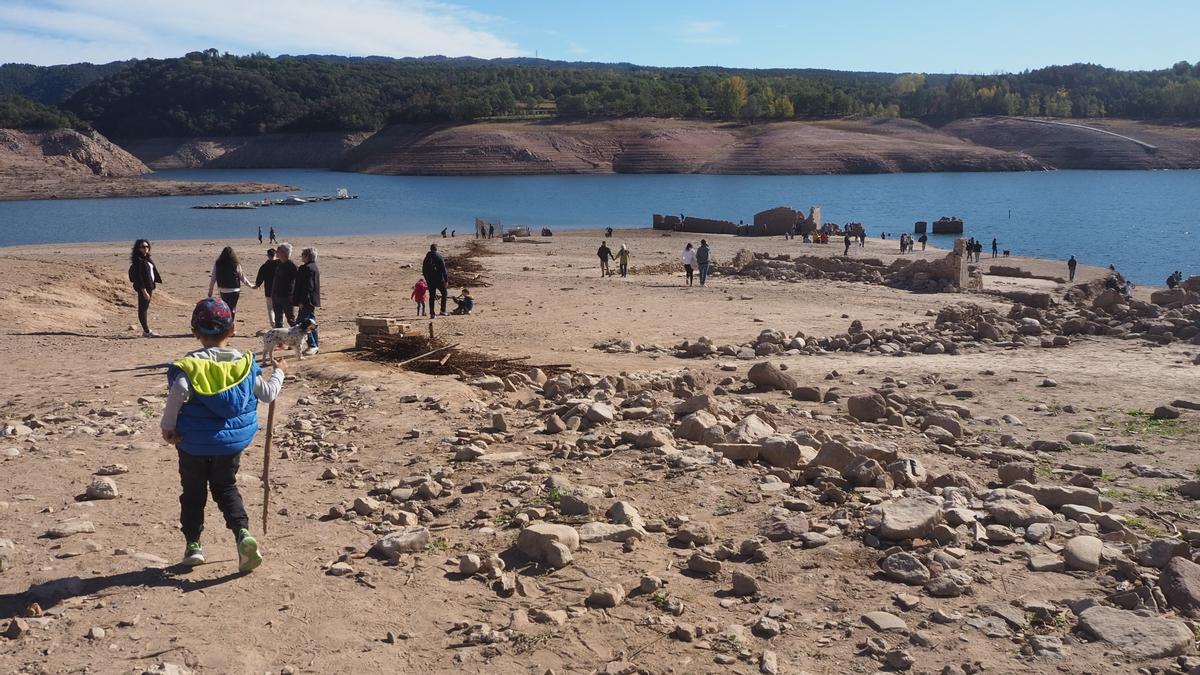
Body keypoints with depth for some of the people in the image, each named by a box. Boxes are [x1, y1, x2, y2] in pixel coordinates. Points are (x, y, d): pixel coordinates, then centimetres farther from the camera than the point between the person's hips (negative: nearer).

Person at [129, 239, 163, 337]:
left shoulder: (146, 259, 14)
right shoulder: (138, 261, -13)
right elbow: (138, 277, -18)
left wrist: (153, 288, 17)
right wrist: (144, 291, -22)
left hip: (149, 286, 9)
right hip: (143, 287, -9)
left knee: (145, 308, 14)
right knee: (143, 309, -3)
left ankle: (146, 331, 20)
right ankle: (147, 331, -2)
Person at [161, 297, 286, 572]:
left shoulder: (189, 365, -14)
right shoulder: (244, 363, -4)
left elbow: (177, 394, -29)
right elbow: (267, 394, 4)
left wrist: (168, 427, -16)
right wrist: (278, 373, 23)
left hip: (193, 443, -2)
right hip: (232, 440, 3)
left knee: (193, 492, 15)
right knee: (226, 488, 17)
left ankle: (193, 544, 19)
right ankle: (243, 532, -4)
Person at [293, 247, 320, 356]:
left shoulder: (307, 268, -18)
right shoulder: (314, 267, 14)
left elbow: (308, 286, -22)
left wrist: (302, 301, -20)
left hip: (307, 301, -11)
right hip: (312, 301, 11)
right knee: (311, 322, 15)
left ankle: (312, 345, -7)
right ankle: (315, 345, 20)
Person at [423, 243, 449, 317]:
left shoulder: (427, 258, 7)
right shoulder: (439, 257, -9)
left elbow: (424, 270, 12)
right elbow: (444, 269, -11)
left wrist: (427, 279, 21)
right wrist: (446, 279, -7)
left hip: (430, 281, 4)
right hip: (439, 279, -4)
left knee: (432, 296, 9)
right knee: (444, 293, 12)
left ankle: (432, 313, 6)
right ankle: (443, 310, 3)